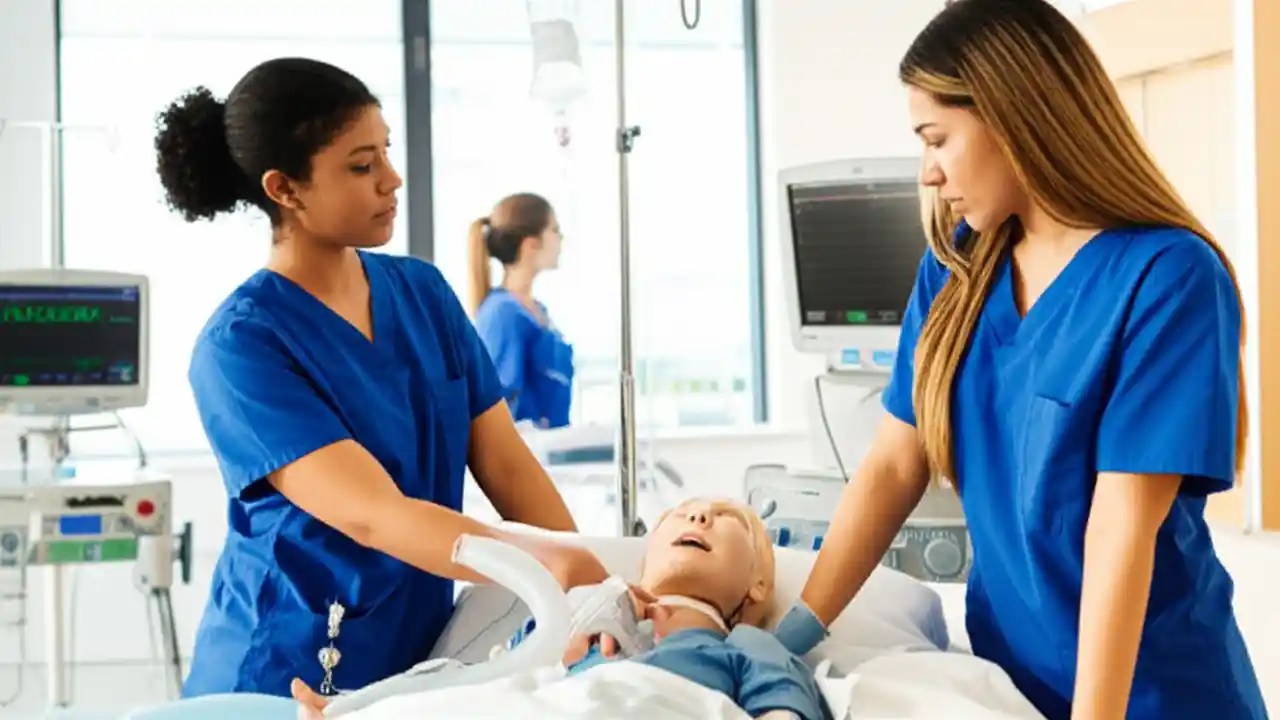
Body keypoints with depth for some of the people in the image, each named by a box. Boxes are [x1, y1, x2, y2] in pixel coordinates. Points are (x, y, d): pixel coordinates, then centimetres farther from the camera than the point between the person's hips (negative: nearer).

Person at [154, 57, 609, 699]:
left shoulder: (423, 292, 2)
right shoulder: (242, 345, -17)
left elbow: (507, 466, -1)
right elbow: (373, 516, -26)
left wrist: (599, 591, -15)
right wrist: (556, 567, -37)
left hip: (420, 663, 6)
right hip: (289, 678, -5)